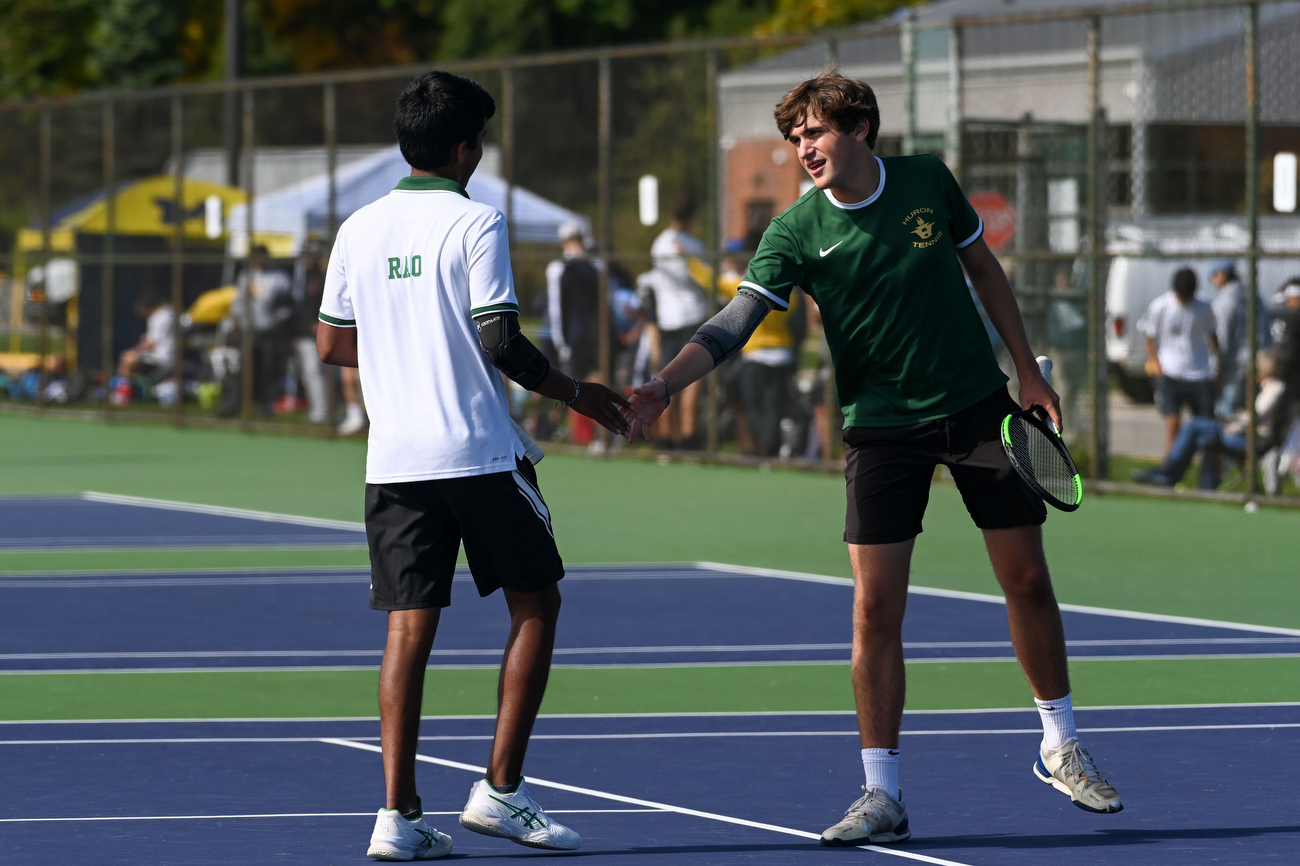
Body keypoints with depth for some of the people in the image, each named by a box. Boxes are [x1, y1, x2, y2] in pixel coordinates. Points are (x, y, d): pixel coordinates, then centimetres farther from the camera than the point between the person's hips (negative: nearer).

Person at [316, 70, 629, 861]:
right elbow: (499, 343, -13)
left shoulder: (360, 230, 9)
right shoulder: (475, 223, -8)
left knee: (410, 625, 4)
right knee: (535, 605, 10)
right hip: (481, 454, -5)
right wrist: (576, 393, 0)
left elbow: (334, 344, 14)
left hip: (394, 460, 5)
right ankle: (501, 790, 6)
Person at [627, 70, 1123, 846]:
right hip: (883, 427, -1)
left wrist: (1029, 372, 7)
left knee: (1028, 581, 8)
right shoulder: (796, 233, -12)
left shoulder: (928, 181, -6)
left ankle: (1061, 748, 28)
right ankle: (883, 794, -1)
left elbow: (984, 269, 8)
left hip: (978, 405, 2)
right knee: (876, 608, -9)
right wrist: (667, 384, -36)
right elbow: (735, 321, -20)